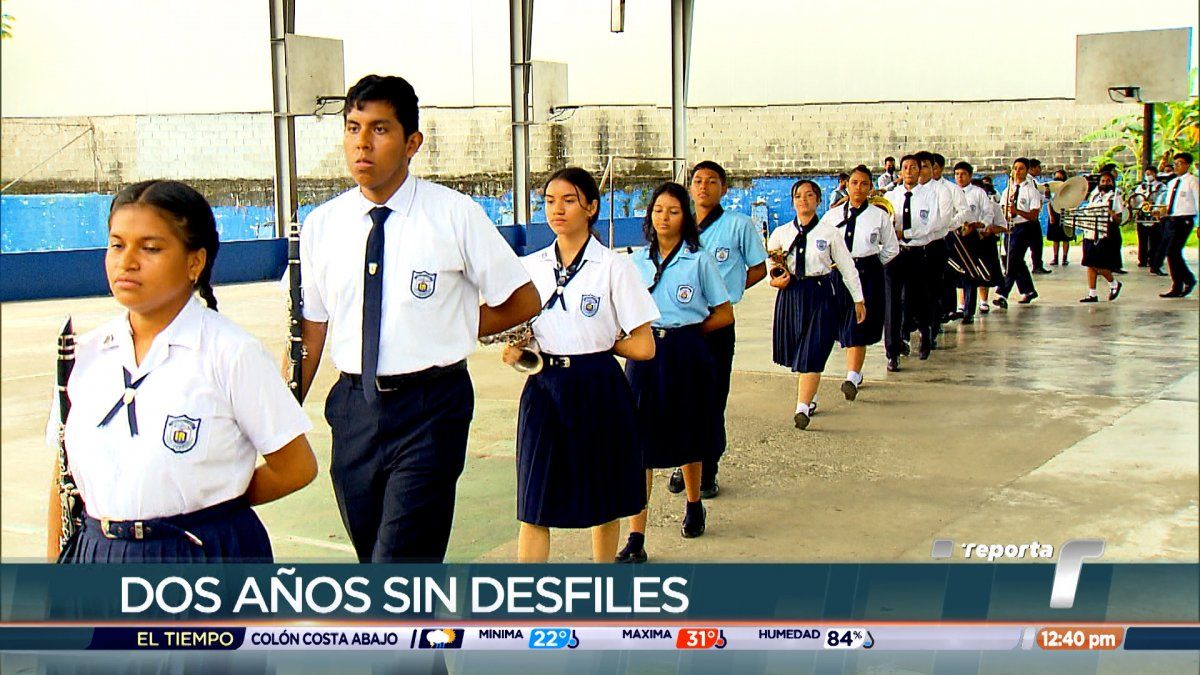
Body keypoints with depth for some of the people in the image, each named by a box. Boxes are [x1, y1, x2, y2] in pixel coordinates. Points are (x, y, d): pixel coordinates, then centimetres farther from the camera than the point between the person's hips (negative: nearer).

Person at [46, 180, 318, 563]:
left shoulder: (229, 353, -10)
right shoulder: (86, 354, 4)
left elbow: (296, 468, -6)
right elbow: (65, 471, 9)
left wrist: (214, 504, 0)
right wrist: (55, 560, 3)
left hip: (206, 552, -4)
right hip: (95, 552, 4)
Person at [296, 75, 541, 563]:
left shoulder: (454, 215, -7)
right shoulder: (321, 225, 4)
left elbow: (524, 302, 2)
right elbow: (311, 325, 8)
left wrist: (447, 330, -1)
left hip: (430, 410, -4)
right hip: (353, 408, 5)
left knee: (400, 565, -11)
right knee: (372, 556, 17)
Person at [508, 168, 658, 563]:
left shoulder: (614, 267, -6)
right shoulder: (530, 266, 6)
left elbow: (643, 347, -6)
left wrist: (598, 342, 1)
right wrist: (514, 350, -3)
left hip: (597, 392, -3)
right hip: (544, 390, 3)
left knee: (604, 502, 11)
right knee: (533, 506, -2)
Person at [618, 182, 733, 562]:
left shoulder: (699, 260, 1)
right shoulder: (637, 260, 8)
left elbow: (724, 315, 3)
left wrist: (686, 331, -1)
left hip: (686, 355, -1)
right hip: (645, 355, 1)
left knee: (688, 438, 14)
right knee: (639, 442, -6)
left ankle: (693, 504, 43)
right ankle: (635, 540, -6)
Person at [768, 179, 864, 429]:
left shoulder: (830, 233, -1)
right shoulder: (781, 233, 5)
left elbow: (847, 267, 5)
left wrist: (858, 299, 7)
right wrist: (774, 279, -5)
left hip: (821, 295, -3)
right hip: (790, 294, 3)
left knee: (812, 354, -9)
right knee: (795, 352, 11)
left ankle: (802, 408, -12)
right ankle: (809, 398, 30)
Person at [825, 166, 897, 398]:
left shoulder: (879, 216, 1)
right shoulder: (832, 215, 6)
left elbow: (892, 248, 10)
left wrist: (871, 265, 5)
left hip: (868, 274, -3)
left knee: (859, 328, -11)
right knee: (844, 327, 10)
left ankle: (852, 379, -16)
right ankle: (856, 372, 26)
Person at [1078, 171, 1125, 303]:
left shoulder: (1115, 197, 0)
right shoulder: (1094, 196, 16)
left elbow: (1120, 219, -4)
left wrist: (1113, 215, -24)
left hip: (1107, 236, -6)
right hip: (1091, 234, 6)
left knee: (1101, 266, -8)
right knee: (1090, 265, 4)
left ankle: (1114, 284, 18)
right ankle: (1092, 294, 9)